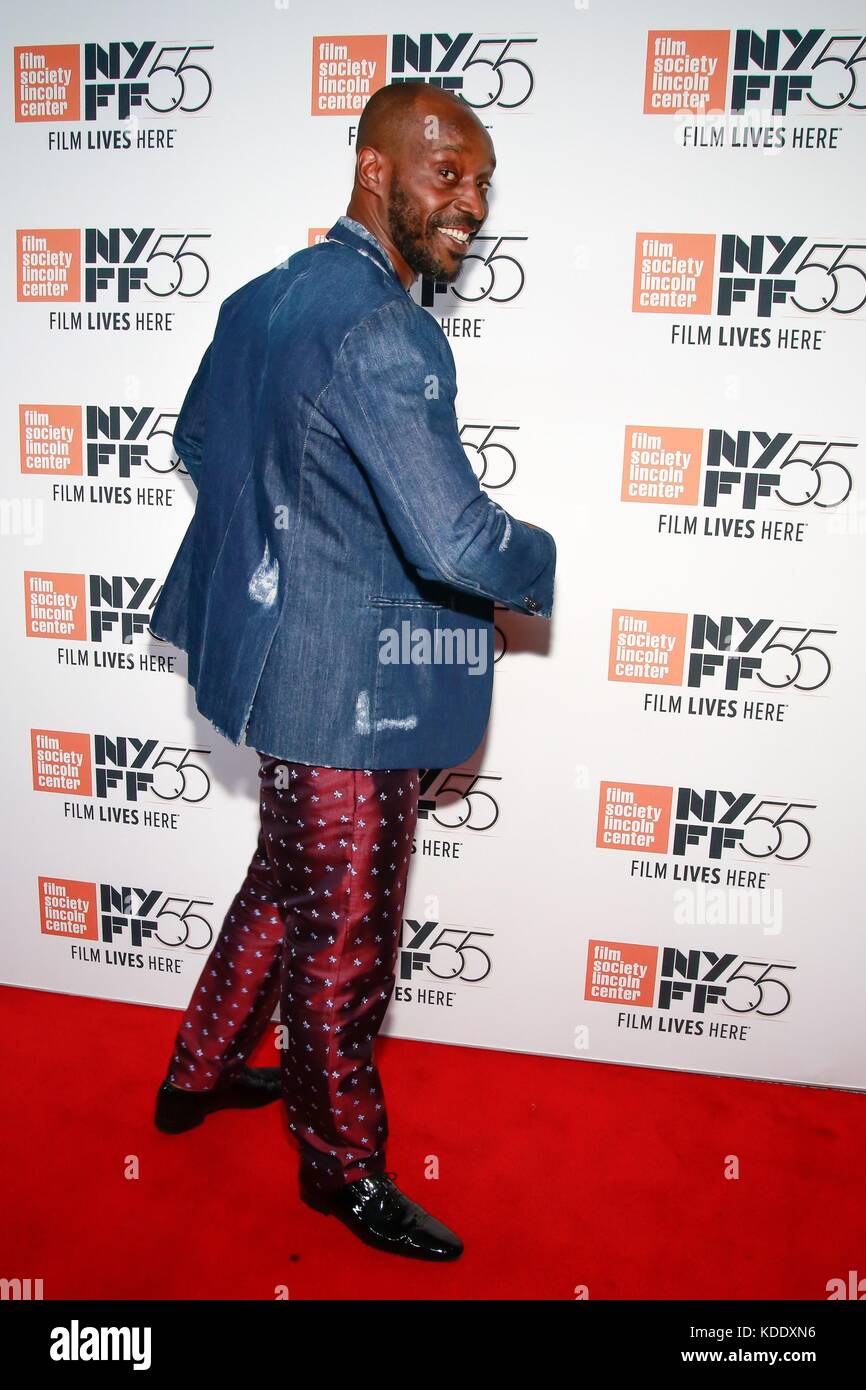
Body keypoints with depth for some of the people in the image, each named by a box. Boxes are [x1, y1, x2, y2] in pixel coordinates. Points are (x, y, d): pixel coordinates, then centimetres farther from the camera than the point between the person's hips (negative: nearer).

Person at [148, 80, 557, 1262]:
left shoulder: (270, 297, 8)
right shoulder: (383, 336, -23)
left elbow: (197, 439, 21)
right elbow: (456, 542, -30)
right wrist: (553, 564, -10)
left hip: (285, 663, 10)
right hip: (348, 693, -10)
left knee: (286, 888, 26)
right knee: (344, 939, 9)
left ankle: (199, 1072, 47)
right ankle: (344, 1165, 32)